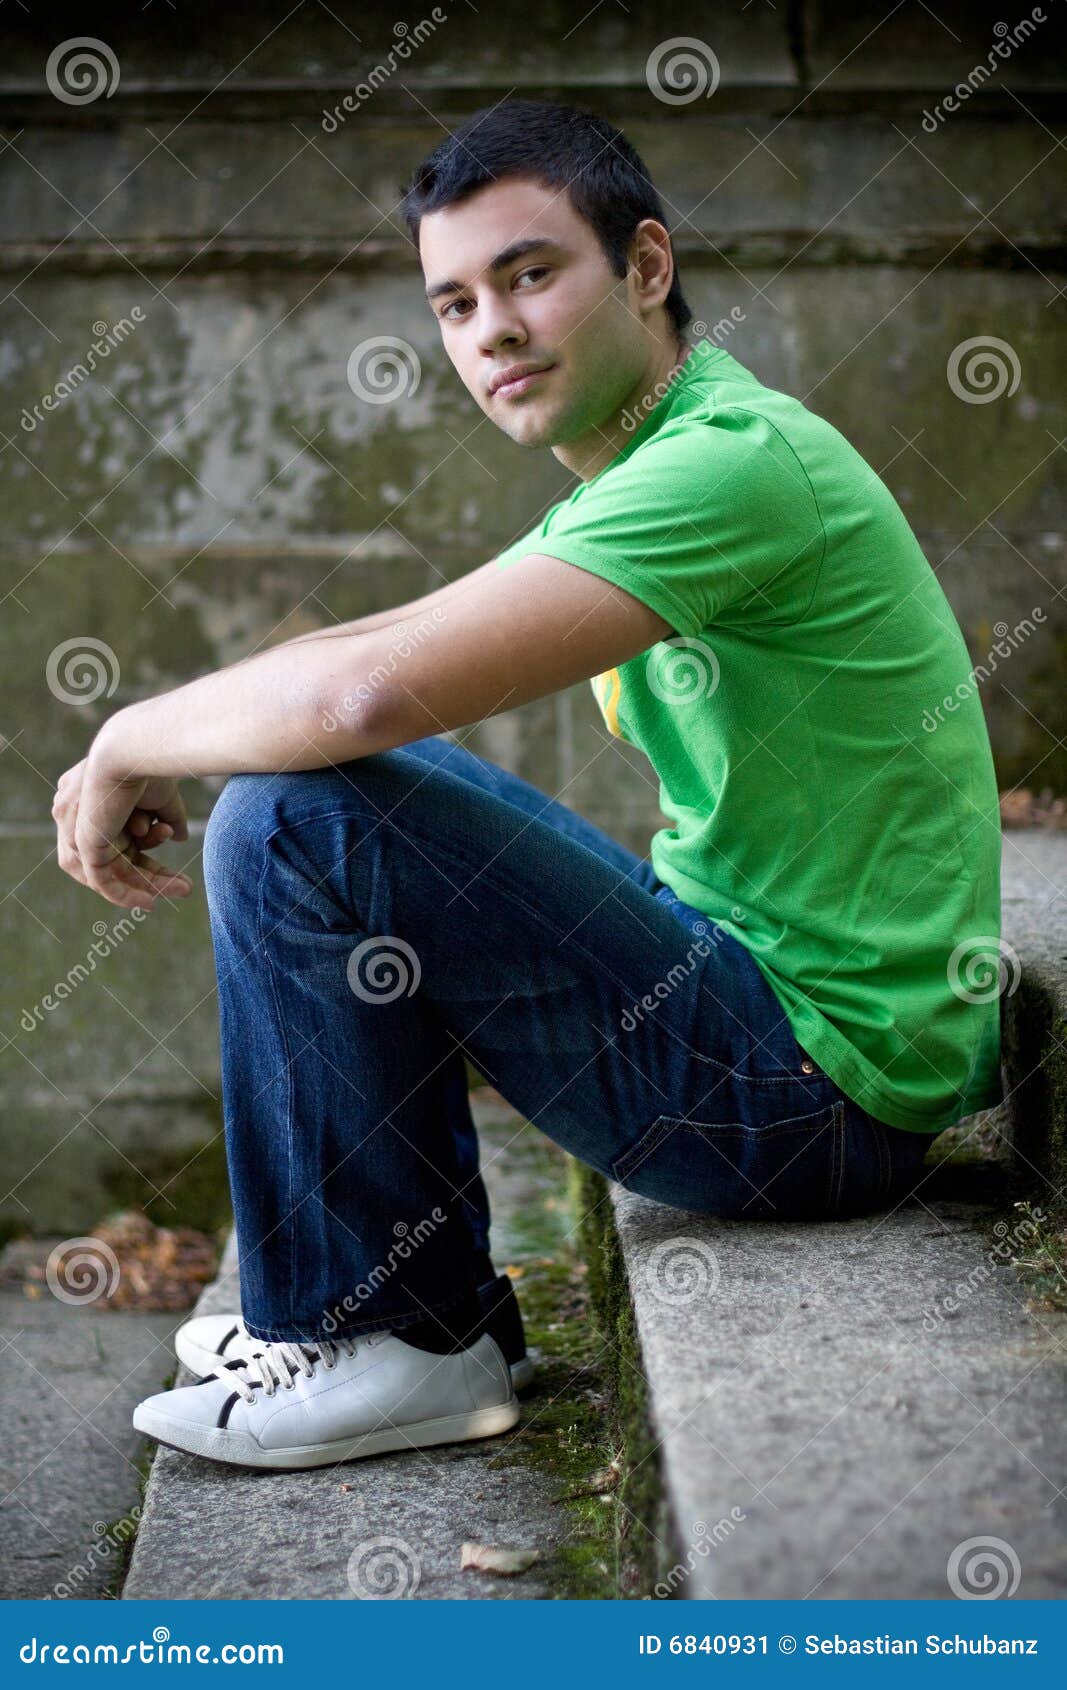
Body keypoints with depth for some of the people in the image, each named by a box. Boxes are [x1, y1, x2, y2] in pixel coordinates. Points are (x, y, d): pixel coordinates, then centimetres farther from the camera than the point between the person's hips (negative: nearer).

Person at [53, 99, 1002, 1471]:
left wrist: (135, 743, -11)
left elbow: (377, 688, -29)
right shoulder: (632, 478, 12)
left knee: (288, 821, -18)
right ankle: (434, 1293, 23)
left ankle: (397, 1343, -2)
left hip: (819, 1083, -10)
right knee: (378, 783, 20)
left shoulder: (738, 459, -21)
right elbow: (390, 648, 16)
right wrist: (142, 752, 3)